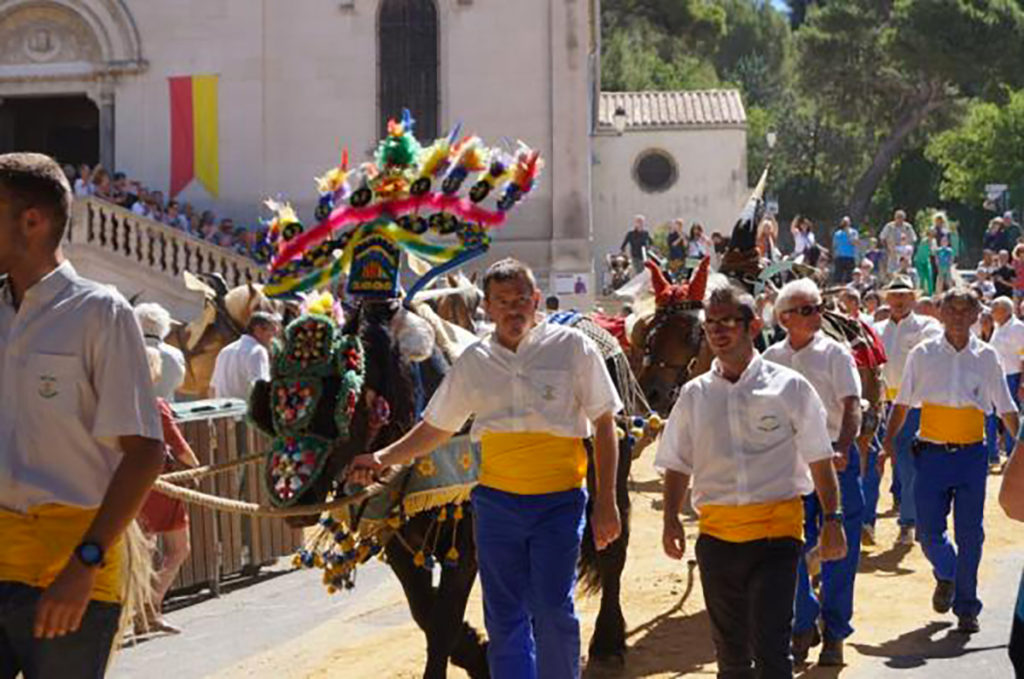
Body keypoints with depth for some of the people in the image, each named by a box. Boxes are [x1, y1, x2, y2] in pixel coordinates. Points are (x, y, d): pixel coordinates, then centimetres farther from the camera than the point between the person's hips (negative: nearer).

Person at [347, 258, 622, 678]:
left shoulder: (572, 347, -1)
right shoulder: (473, 363, 8)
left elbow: (604, 425, 1)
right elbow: (435, 428, 16)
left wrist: (606, 501, -4)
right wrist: (382, 459, 2)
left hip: (559, 501, -3)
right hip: (496, 501, 3)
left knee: (552, 608, -10)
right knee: (503, 617, 5)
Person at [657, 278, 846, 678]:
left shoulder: (788, 387, 0)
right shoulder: (694, 395, 8)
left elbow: (819, 460, 3)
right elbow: (677, 464, 13)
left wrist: (832, 519, -2)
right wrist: (671, 519, 0)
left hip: (777, 529, -3)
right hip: (716, 534, 3)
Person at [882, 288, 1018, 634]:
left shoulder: (986, 356, 3)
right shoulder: (923, 354, 2)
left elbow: (1006, 410, 8)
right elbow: (902, 403, 8)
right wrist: (889, 442, -1)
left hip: (971, 454, 0)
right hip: (932, 453, 0)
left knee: (970, 535, 1)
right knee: (928, 532, -2)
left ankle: (966, 607, 15)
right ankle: (946, 576, 31)